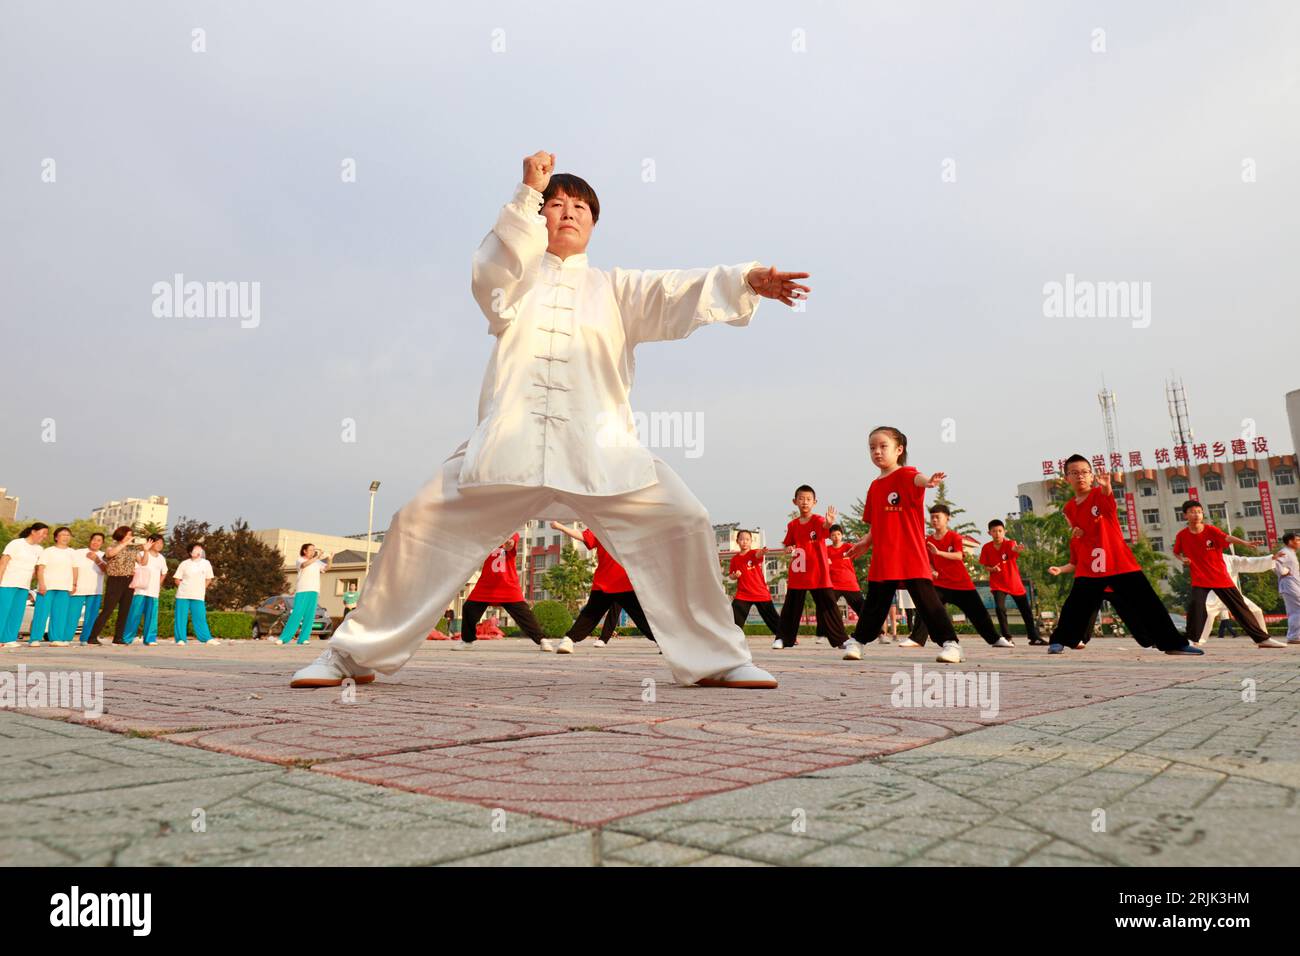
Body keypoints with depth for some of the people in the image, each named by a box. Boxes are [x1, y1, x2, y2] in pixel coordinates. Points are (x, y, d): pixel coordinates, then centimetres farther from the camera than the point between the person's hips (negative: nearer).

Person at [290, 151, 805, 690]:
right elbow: (495, 266, -4)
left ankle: (716, 659, 3)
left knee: (680, 525, -13)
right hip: (509, 445, 0)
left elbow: (677, 293, 3)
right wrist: (529, 192, -8)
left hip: (600, 449, 1)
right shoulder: (514, 279, 20)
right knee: (421, 527, -5)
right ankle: (355, 654, 13)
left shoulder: (617, 289, 19)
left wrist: (746, 281, -14)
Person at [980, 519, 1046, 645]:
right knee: (1000, 608, -19)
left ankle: (1034, 637, 25)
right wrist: (992, 569, -19)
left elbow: (1014, 548, -39)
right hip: (997, 584, 0)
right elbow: (985, 565, 3)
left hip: (1015, 583, 0)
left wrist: (1016, 549, -63)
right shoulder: (986, 548, -6)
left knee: (1026, 611, 9)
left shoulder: (1009, 543, -14)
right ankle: (1007, 637, -6)